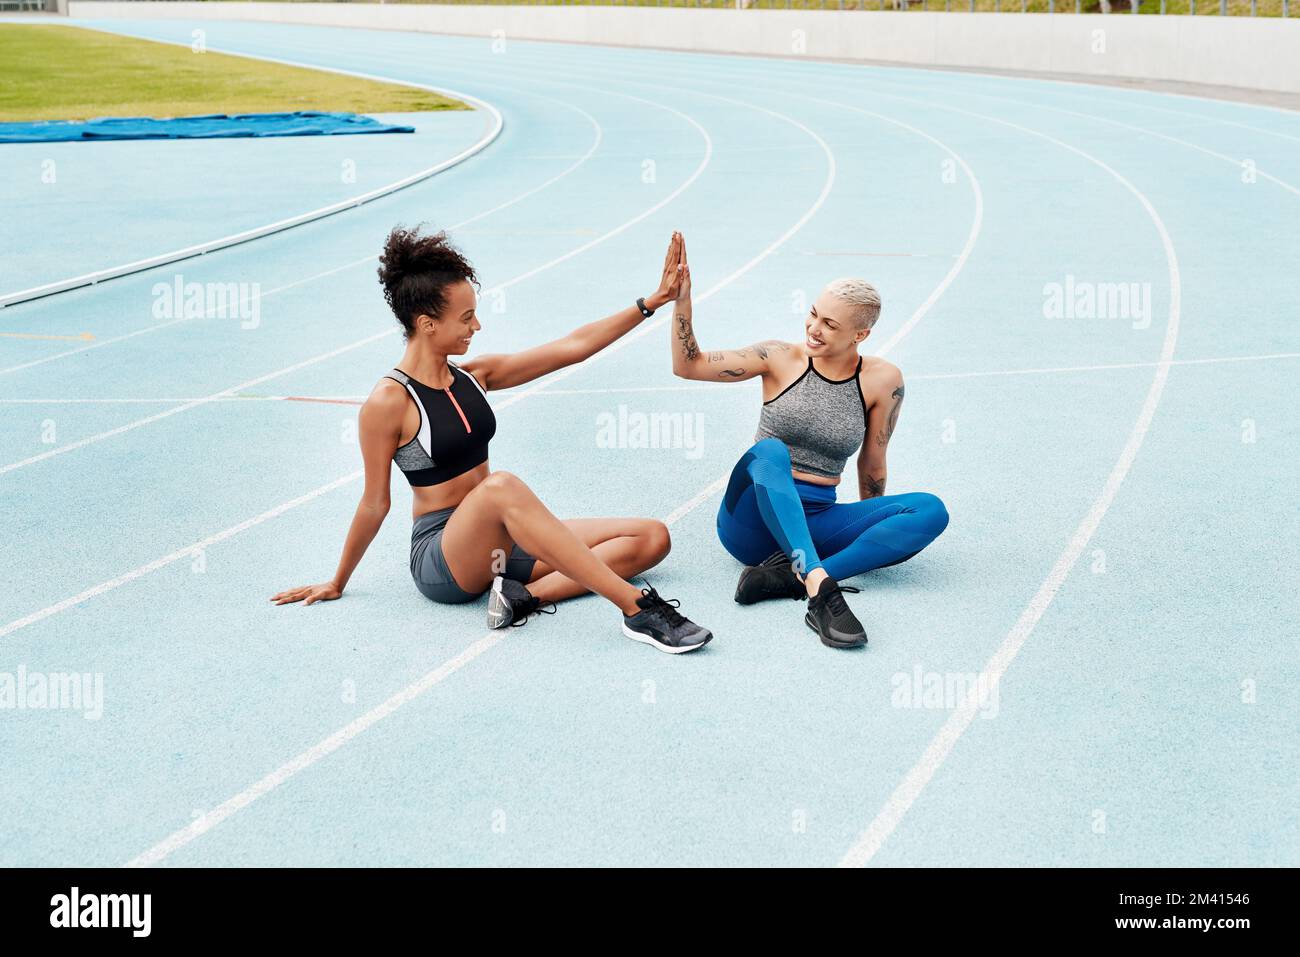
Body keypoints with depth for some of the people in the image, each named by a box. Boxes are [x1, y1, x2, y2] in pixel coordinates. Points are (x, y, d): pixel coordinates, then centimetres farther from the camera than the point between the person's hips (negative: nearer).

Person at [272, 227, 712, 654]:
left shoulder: (473, 376, 6)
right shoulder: (388, 402, -13)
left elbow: (572, 347, 5)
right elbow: (375, 504, -4)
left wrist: (652, 302, 0)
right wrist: (337, 584, 3)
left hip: (495, 543, 7)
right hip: (441, 565, -7)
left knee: (652, 538, -5)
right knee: (501, 486, -41)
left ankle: (527, 594, -23)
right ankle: (637, 608, -45)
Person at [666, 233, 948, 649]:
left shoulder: (882, 380, -2)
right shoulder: (782, 359, -3)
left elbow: (871, 468, 8)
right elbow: (688, 365, -5)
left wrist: (871, 533, 15)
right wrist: (681, 299, -17)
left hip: (815, 523, 2)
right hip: (753, 520, -2)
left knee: (930, 510, -20)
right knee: (770, 452, -35)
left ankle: (792, 574, -36)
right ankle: (820, 587, -54)